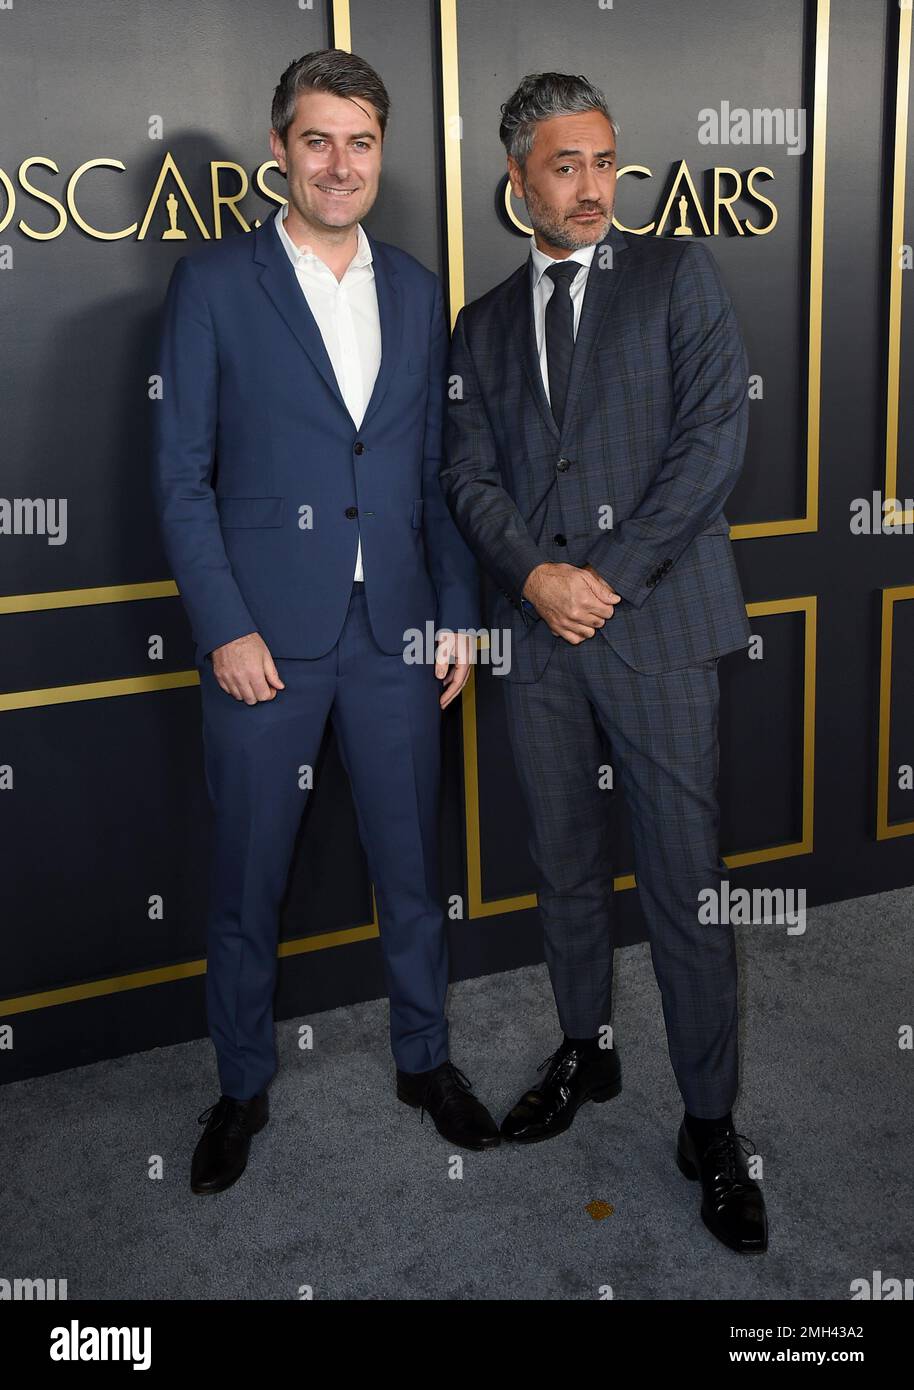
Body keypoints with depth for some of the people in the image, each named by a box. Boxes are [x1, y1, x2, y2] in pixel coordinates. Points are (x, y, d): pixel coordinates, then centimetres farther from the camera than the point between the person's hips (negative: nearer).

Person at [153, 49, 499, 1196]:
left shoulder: (418, 293, 10)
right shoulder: (214, 283, -1)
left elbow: (438, 470, 13)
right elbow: (181, 475, -4)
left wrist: (459, 613, 7)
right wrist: (224, 628, -12)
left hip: (395, 630, 3)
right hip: (263, 635, -3)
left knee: (411, 862, 13)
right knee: (245, 876, 8)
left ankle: (424, 1058, 33)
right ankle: (242, 1088, 28)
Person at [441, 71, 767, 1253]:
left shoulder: (677, 274, 6)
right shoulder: (484, 324, 16)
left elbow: (713, 437, -5)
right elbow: (468, 474, 8)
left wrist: (609, 576, -11)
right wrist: (537, 576, -11)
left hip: (656, 623, -3)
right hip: (537, 632, 4)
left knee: (686, 883, -2)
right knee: (565, 868, 14)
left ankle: (710, 1124, 12)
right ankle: (585, 1053, 33)